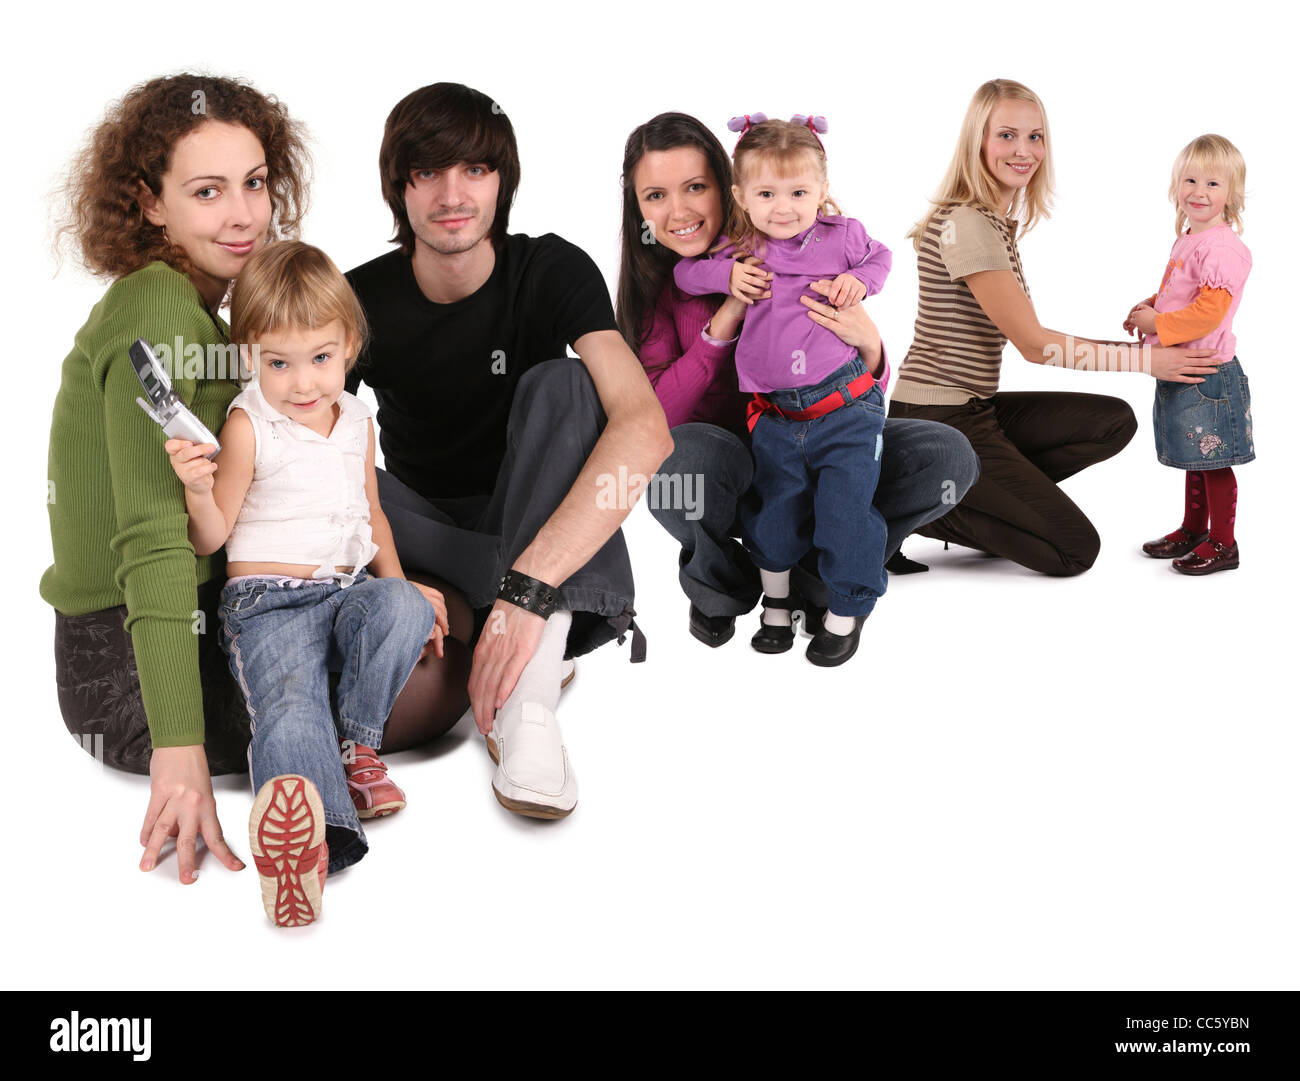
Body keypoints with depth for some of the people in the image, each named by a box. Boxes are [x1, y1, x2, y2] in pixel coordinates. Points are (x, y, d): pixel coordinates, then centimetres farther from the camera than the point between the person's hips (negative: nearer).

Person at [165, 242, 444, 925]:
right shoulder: (247, 427, -2)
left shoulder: (357, 421, 13)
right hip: (268, 603, -5)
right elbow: (210, 539, 0)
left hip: (349, 592, 5)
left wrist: (399, 585, 14)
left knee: (402, 607, -29)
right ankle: (314, 831, -62)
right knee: (288, 701, -33)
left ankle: (356, 742, -10)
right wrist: (199, 490, -22)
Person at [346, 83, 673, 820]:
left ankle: (528, 699, -41)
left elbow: (645, 430, -31)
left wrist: (526, 589, -43)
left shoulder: (553, 273, -14)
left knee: (562, 384, -28)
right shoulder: (363, 301, -9)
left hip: (531, 525, -1)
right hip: (425, 534, 1)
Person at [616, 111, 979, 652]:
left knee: (947, 455, -18)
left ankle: (817, 577, -1)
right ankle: (720, 585, -4)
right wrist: (726, 318, -26)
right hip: (721, 454, -2)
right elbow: (657, 415, -18)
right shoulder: (655, 282, -8)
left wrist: (868, 345, -29)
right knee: (684, 454, -37)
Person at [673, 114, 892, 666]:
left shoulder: (841, 236, -2)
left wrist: (858, 280, -5)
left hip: (845, 408, -2)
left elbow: (879, 256, 17)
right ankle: (776, 598, 35)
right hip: (776, 417, 2)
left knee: (846, 511, -3)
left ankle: (847, 610, 17)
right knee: (774, 510, 11)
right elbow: (684, 272, 10)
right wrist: (725, 274, -10)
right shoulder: (739, 249, 0)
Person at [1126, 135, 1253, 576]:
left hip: (1209, 372, -10)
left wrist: (1157, 323, -19)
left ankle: (1222, 543, 9)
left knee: (1214, 461, -1)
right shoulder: (1186, 241, 12)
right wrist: (1150, 307, 10)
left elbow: (1209, 311, -25)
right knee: (1194, 457, 20)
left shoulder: (1222, 247, -19)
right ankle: (1193, 530, 33)